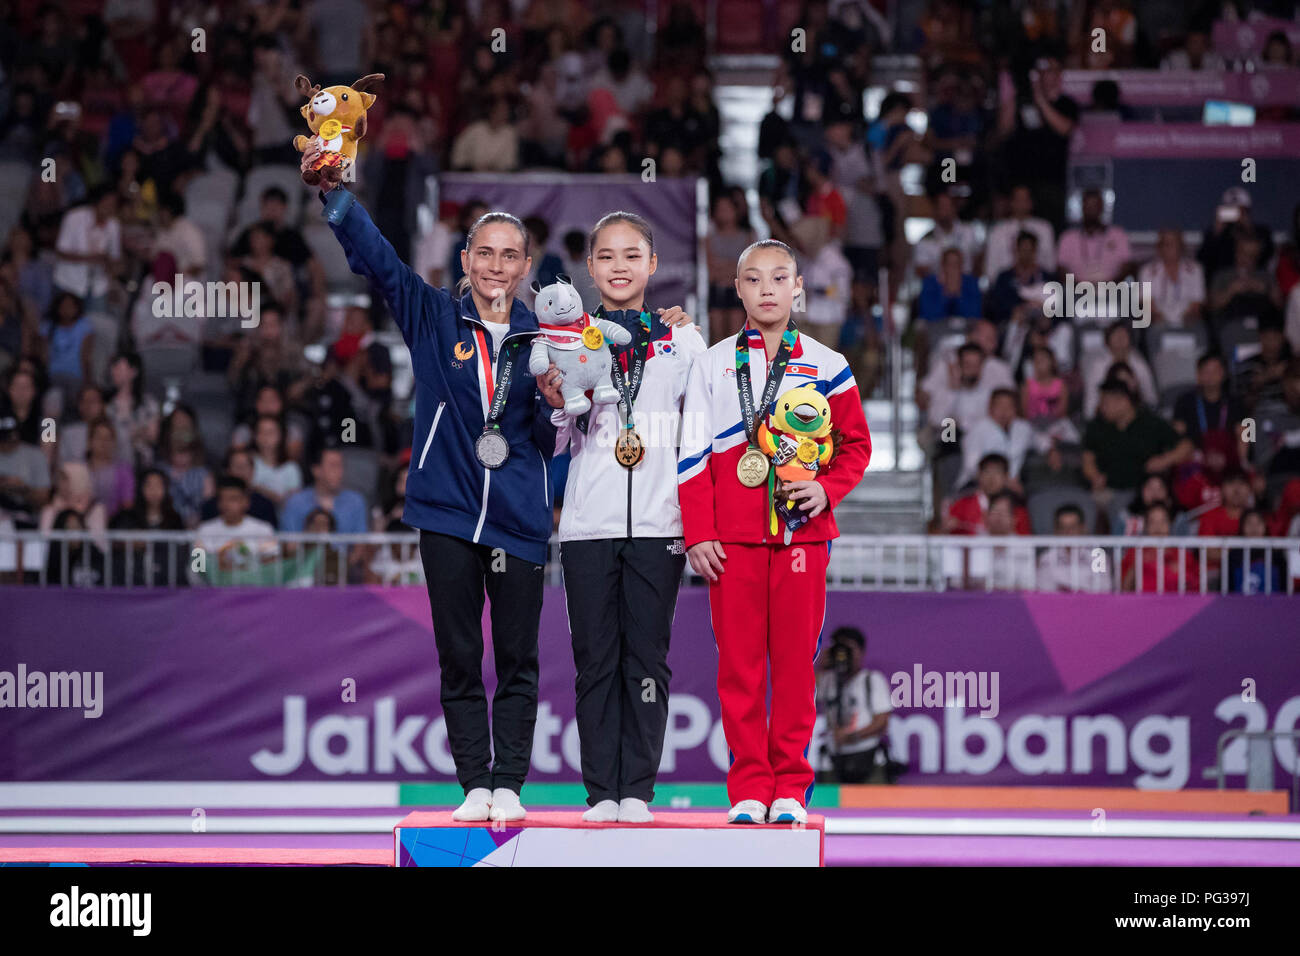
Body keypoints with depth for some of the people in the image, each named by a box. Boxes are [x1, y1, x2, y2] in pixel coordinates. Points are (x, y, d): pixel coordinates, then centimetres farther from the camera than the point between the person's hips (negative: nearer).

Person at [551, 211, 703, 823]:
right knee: (595, 659, 0)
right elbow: (555, 441, 13)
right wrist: (556, 403, -8)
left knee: (646, 657, -1)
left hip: (659, 521, 0)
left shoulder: (682, 338, 9)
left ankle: (638, 790, 3)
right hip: (588, 521, 1)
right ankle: (601, 790, 4)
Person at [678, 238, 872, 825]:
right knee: (739, 661, 0)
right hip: (732, 537, 0)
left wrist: (827, 488, -7)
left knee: (795, 660, 0)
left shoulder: (826, 366, 9)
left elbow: (856, 444, 12)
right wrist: (698, 534, 0)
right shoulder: (713, 365, 9)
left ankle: (791, 787, 6)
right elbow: (692, 453, 6)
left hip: (801, 531, 0)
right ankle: (748, 786, 5)